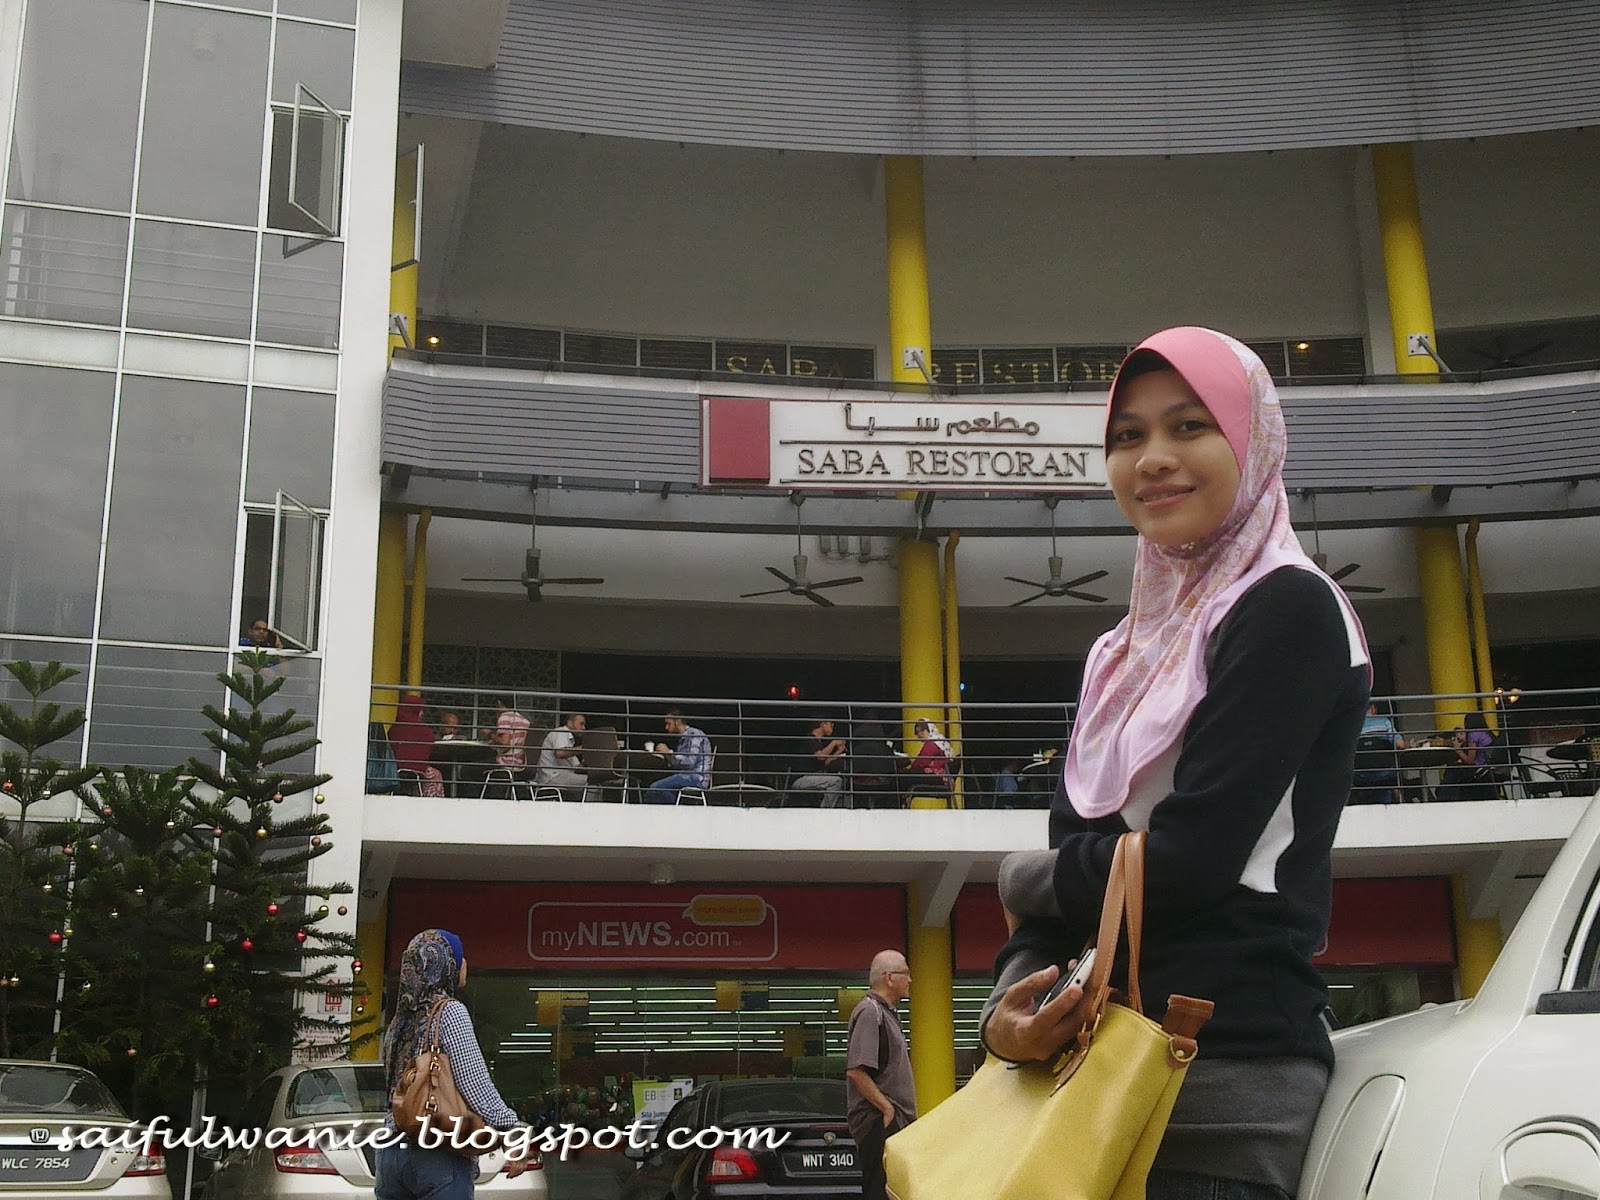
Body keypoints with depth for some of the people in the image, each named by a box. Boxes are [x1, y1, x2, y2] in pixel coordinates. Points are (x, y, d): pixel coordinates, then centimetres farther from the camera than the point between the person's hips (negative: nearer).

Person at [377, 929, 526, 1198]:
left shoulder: (400, 1020, 15)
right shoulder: (450, 1011, -7)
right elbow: (475, 1085, -13)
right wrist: (512, 1136, -8)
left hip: (391, 1153, 7)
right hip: (440, 1156, -7)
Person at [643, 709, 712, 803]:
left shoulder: (694, 734, -7)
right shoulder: (683, 738, 23)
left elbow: (689, 762, -19)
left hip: (696, 777, -10)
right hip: (686, 776, 10)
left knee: (655, 788, -20)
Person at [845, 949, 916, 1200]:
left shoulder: (886, 1012, 20)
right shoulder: (870, 1012, -13)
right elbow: (856, 1071, -23)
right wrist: (887, 1109, -19)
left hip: (893, 1122, 11)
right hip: (879, 1122, -11)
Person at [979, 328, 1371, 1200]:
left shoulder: (1288, 611, -8)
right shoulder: (1125, 653, 16)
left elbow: (1188, 859, -17)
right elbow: (1076, 843, 11)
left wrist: (1020, 876, 1)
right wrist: (1009, 997, -9)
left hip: (1230, 1070, -7)